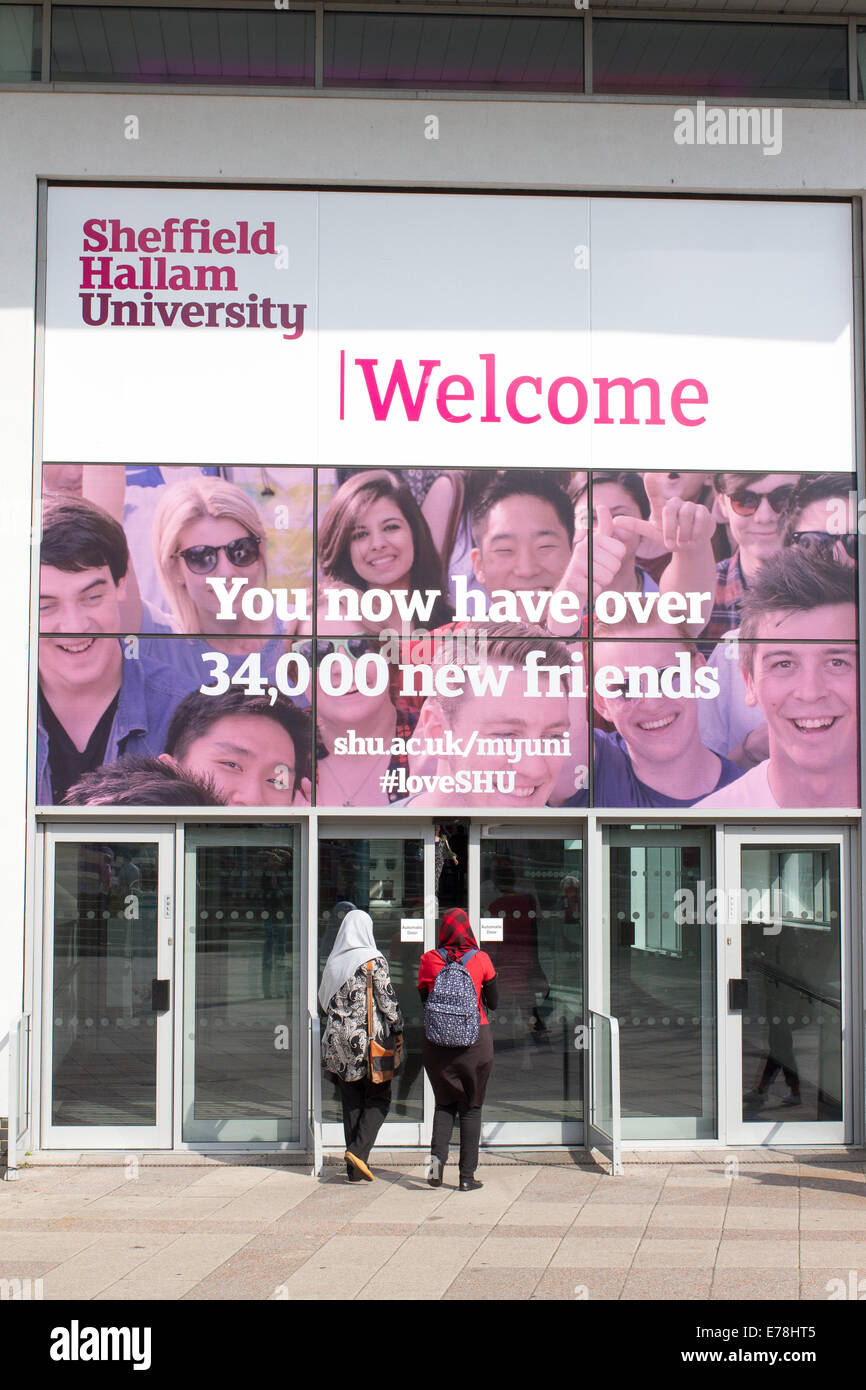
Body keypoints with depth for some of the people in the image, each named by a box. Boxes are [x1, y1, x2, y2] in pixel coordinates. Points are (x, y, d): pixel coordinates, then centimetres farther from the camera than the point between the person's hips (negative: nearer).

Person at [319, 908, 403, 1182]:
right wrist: (397, 1025, 4)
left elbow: (324, 999, 15)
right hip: (369, 1036, -5)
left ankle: (354, 1169, 10)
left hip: (338, 1037, 5)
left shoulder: (333, 961, 7)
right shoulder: (373, 960, -8)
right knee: (379, 1097, 5)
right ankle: (358, 1150, -14)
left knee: (351, 1102, 9)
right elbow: (386, 1000, -8)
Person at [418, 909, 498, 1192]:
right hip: (475, 1039, -1)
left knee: (445, 1102, 17)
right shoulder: (481, 960, -5)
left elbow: (423, 999, 7)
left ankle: (437, 1155, -6)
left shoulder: (429, 960, -3)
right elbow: (493, 1002, 2)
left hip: (437, 1040, 1)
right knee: (471, 1107, 8)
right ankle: (467, 1176, 6)